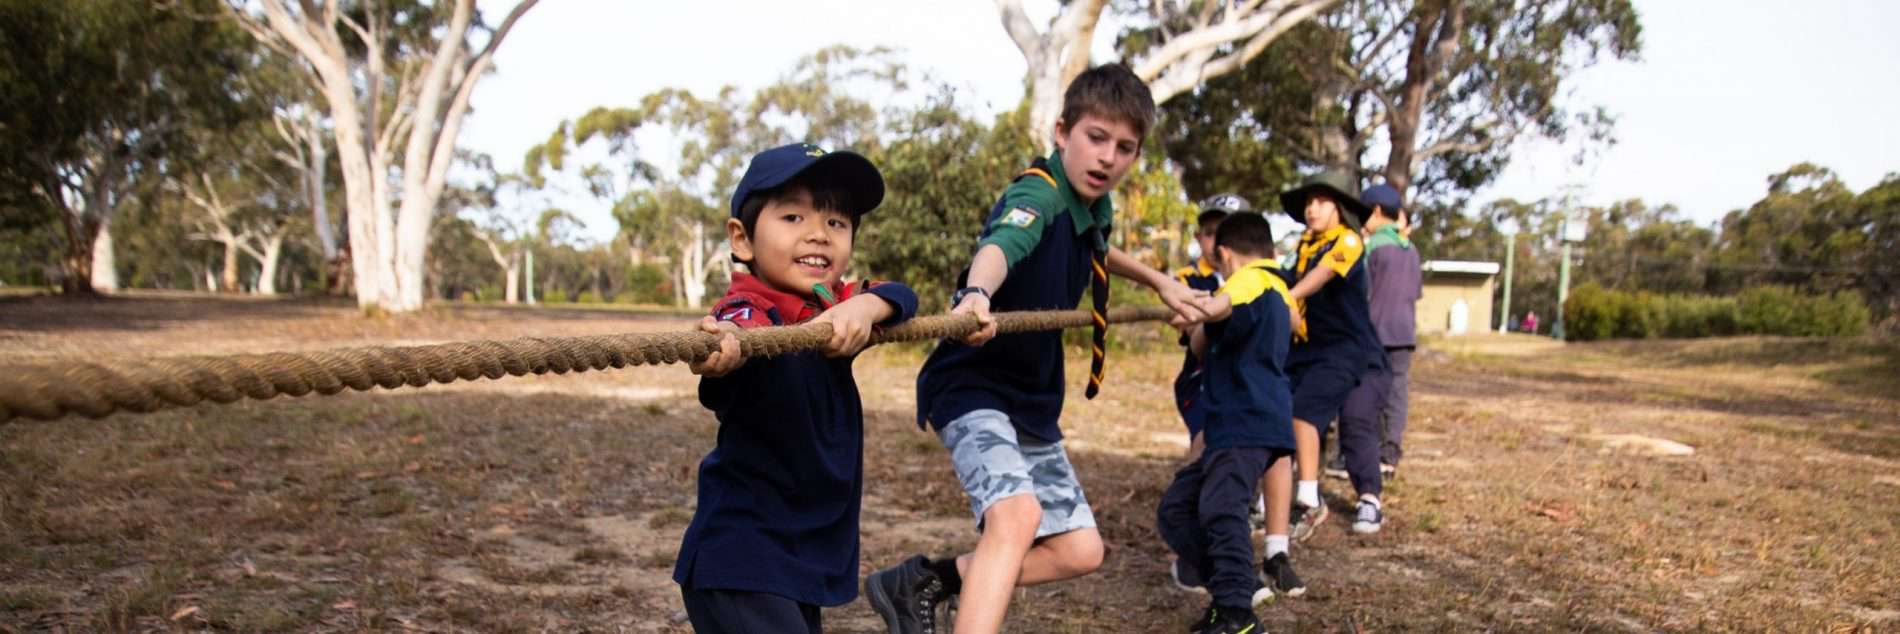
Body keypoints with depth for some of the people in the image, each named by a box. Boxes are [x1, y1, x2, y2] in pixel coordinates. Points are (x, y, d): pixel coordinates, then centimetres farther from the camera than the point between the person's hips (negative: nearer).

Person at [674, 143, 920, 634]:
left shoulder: (836, 311, 4)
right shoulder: (750, 314, -20)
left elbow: (899, 297, -6)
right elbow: (738, 335, -41)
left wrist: (866, 305, -28)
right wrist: (721, 351, -64)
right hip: (741, 559, -8)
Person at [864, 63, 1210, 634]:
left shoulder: (1094, 207, 4)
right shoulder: (1037, 195, -22)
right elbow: (1000, 244, -47)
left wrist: (1158, 281, 24)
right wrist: (976, 295, -67)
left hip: (1034, 400, 9)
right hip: (973, 388, -9)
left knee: (1078, 550, 9)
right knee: (1017, 515, -33)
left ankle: (924, 582, 16)